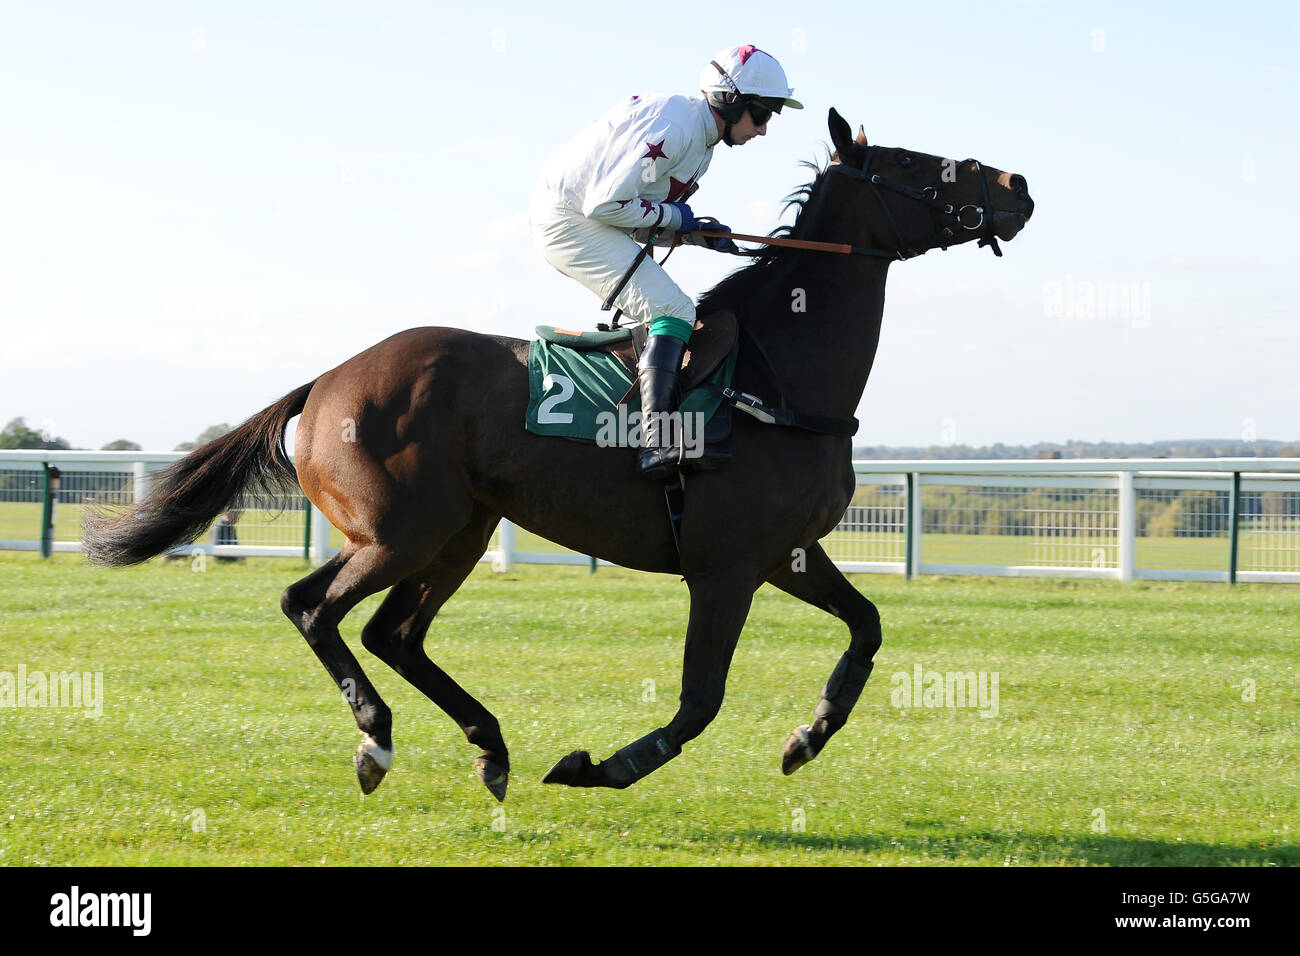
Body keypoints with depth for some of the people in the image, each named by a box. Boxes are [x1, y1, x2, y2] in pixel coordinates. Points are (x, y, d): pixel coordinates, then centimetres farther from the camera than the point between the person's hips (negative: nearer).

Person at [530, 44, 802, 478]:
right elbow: (607, 204, -25)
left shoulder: (701, 140, 12)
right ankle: (657, 443, -29)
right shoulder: (674, 126, -21)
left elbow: (646, 224, 15)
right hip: (566, 218, -11)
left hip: (586, 222, 11)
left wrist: (697, 233, 0)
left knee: (674, 314, 13)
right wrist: (673, 217, -12)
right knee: (674, 312, -20)